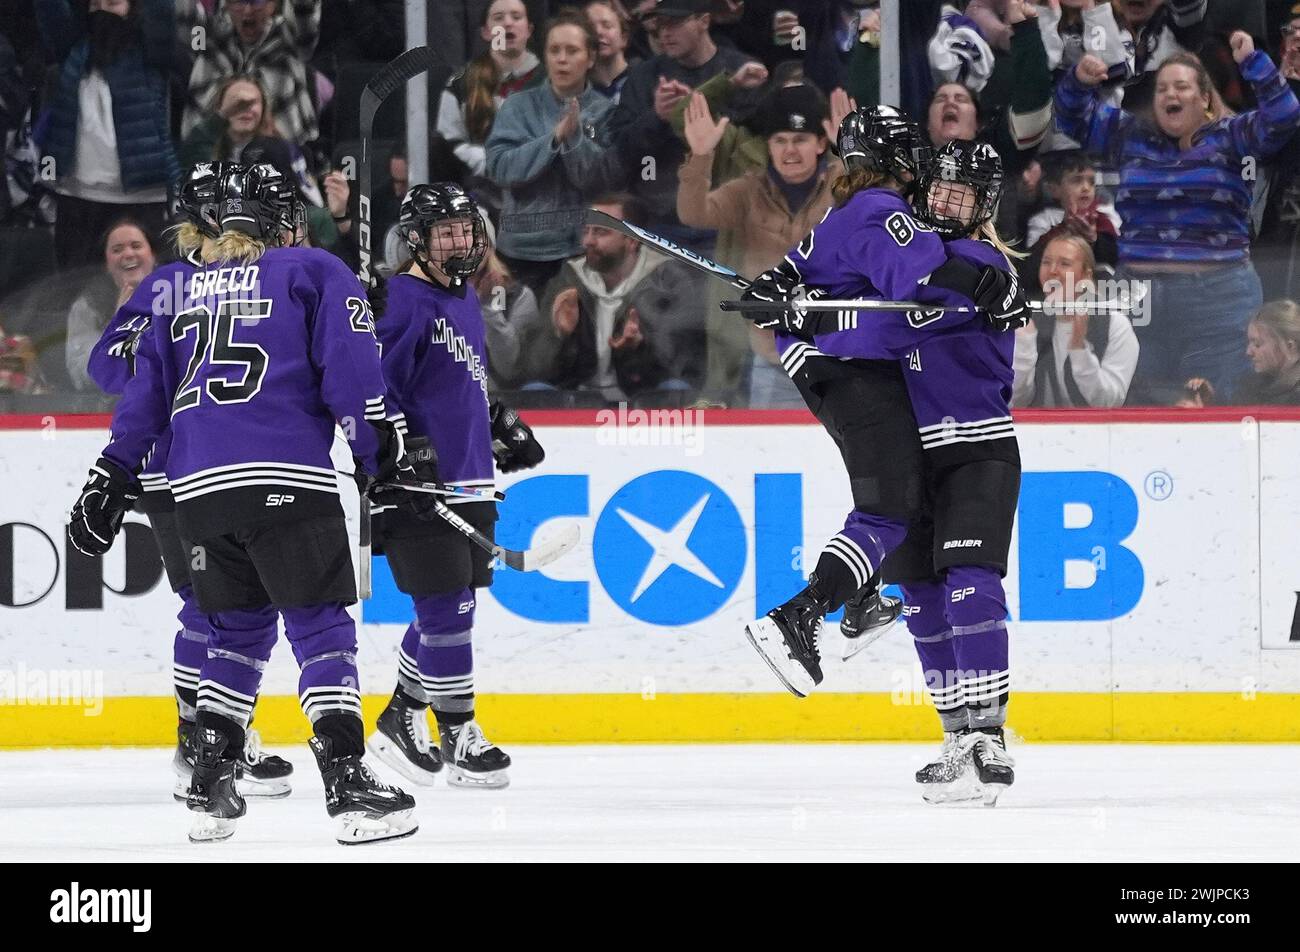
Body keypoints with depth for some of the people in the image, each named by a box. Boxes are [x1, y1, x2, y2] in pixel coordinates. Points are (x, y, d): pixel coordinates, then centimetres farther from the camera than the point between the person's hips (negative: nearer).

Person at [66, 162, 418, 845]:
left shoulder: (181, 293, 23)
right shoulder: (312, 272, 10)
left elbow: (143, 398, 20)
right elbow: (349, 365, -3)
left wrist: (111, 480, 23)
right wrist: (382, 448, -2)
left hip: (199, 487, 5)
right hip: (285, 478, -5)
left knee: (238, 627, 18)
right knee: (320, 627, -5)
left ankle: (211, 787, 13)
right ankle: (348, 783, -16)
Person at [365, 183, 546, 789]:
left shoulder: (465, 301, 17)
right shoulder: (401, 301, -13)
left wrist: (504, 424, 26)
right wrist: (400, 455, -24)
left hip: (469, 482, 9)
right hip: (418, 487, -9)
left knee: (448, 611, 13)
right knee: (447, 608, -8)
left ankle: (401, 719, 25)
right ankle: (458, 734, -2)